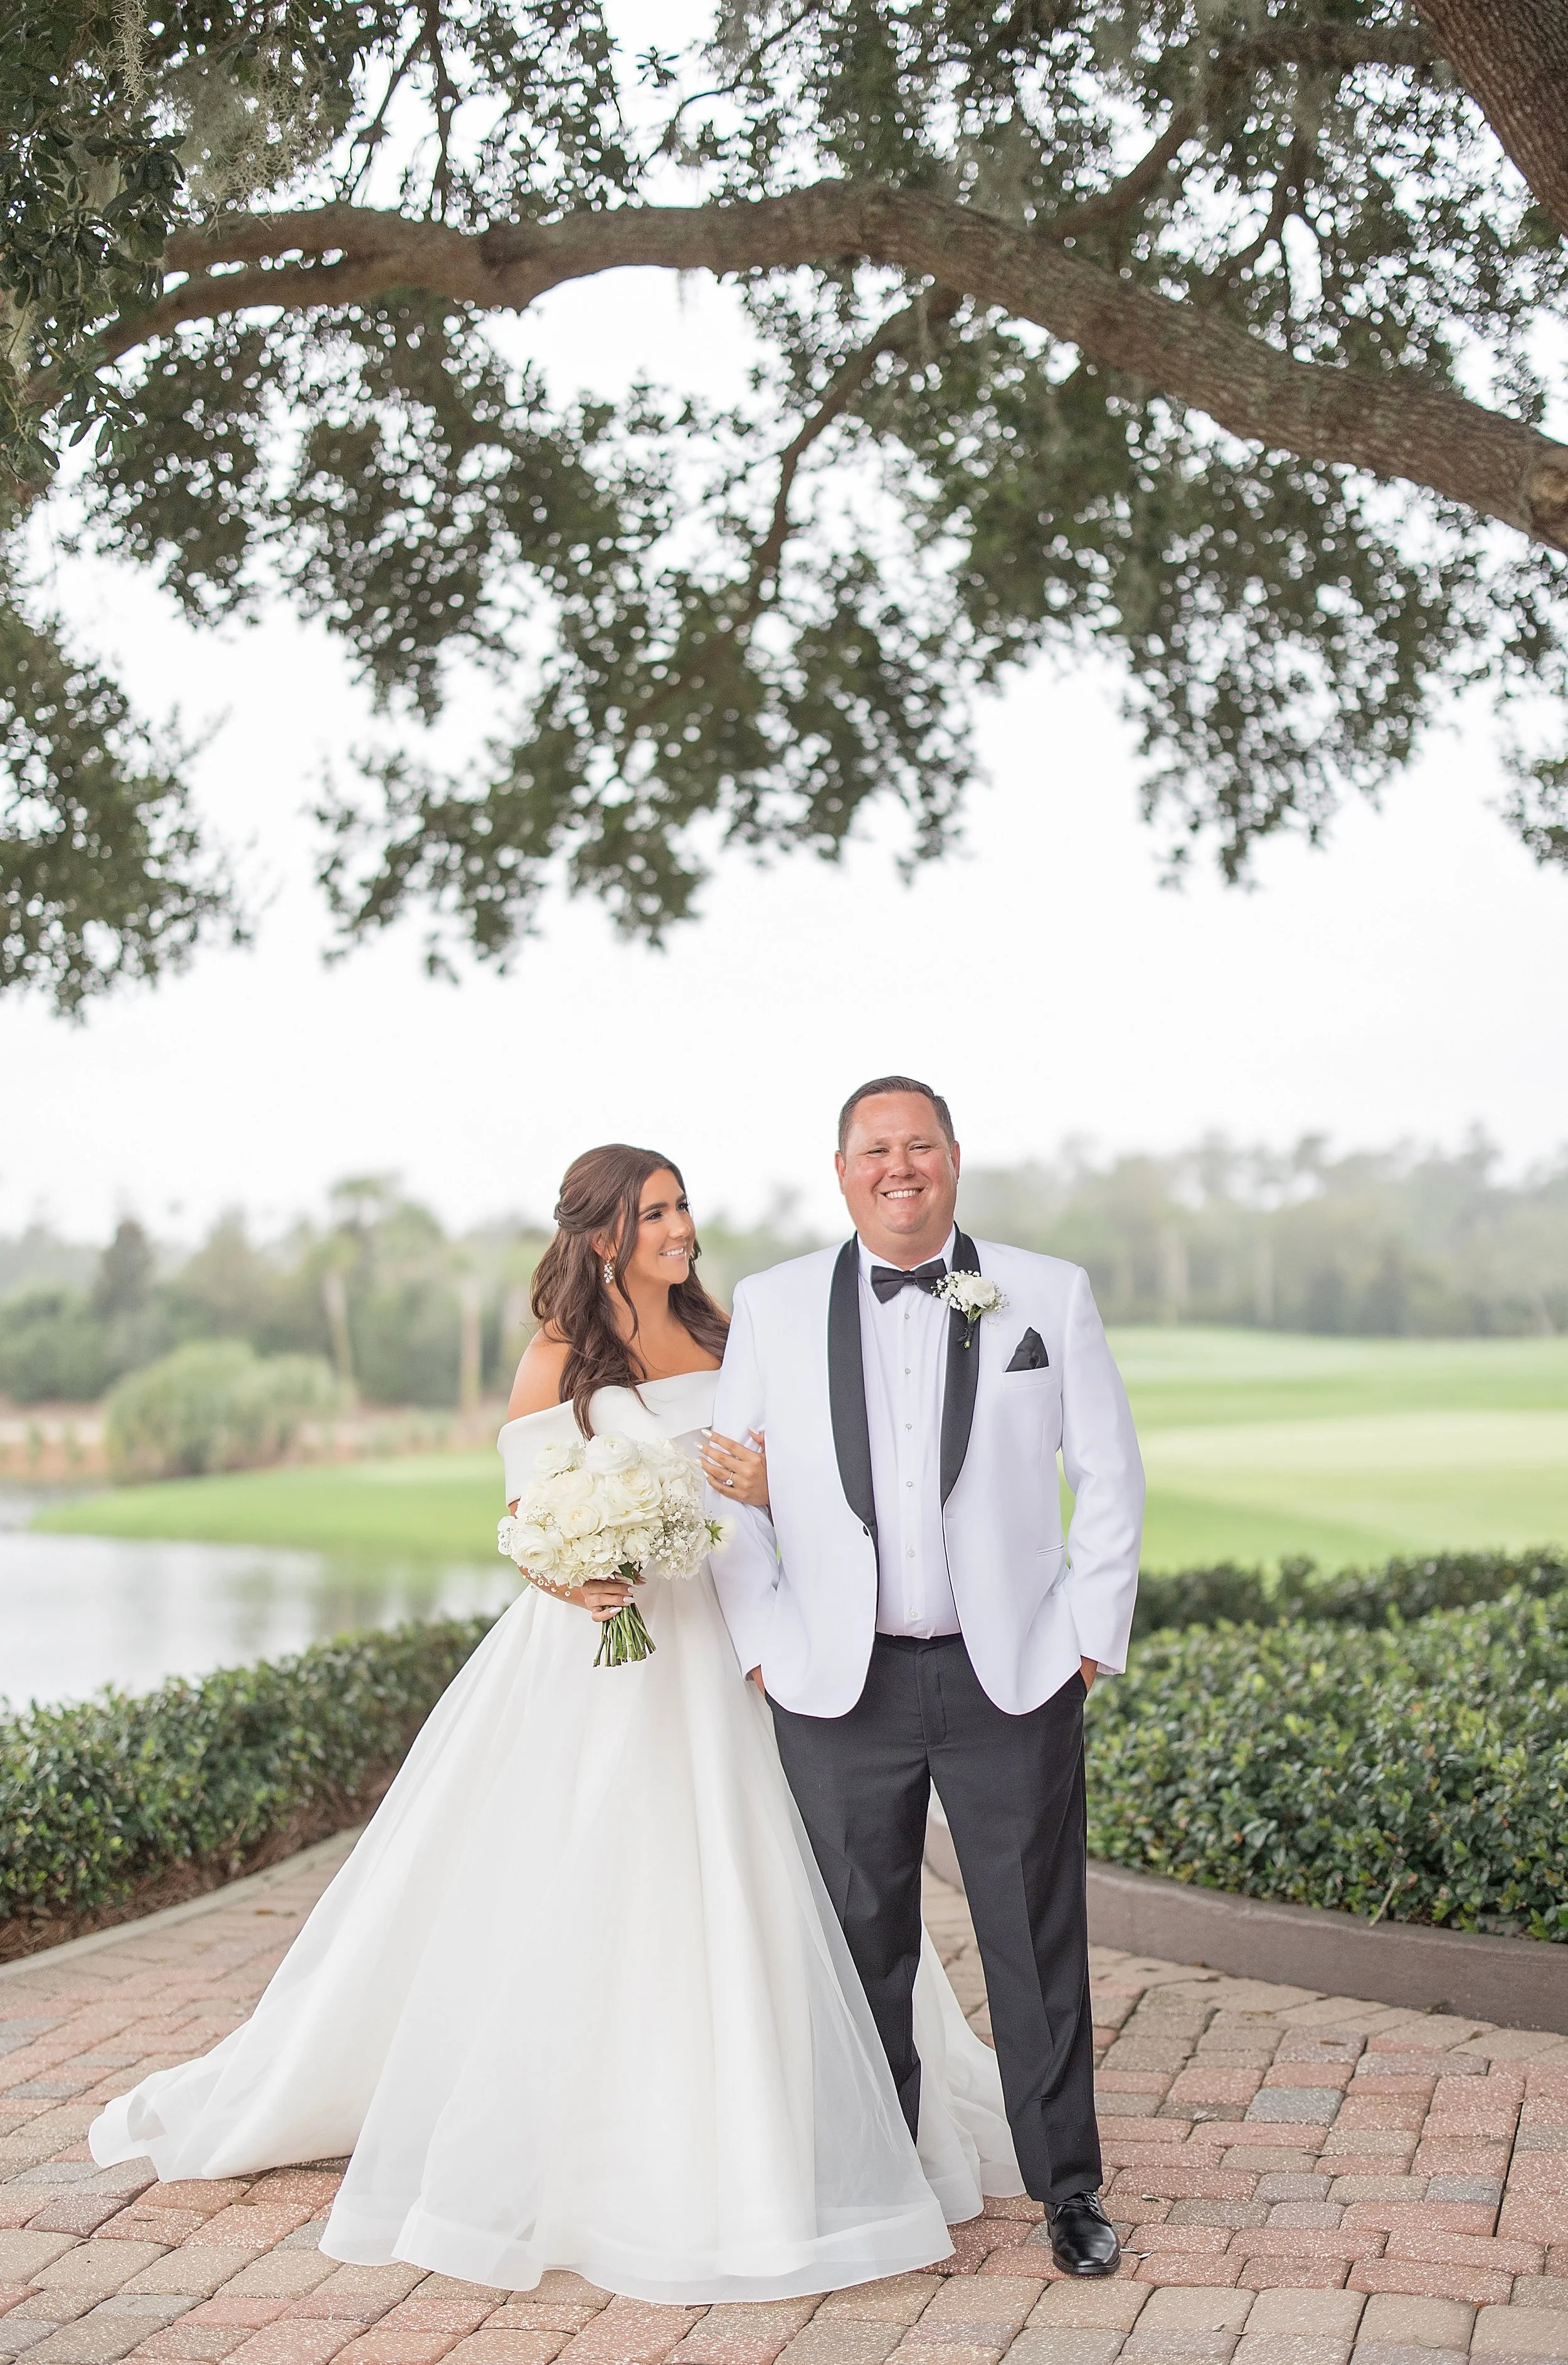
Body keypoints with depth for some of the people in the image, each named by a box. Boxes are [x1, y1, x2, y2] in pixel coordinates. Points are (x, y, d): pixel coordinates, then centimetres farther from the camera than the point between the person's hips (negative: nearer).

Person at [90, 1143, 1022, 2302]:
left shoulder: (722, 1345, 9)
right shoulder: (557, 1361, -2)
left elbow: (777, 1490, 12)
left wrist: (764, 1490, -11)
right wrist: (564, 1573, -20)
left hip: (707, 1652, 3)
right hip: (590, 1645, -3)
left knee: (731, 1903, 5)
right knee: (563, 1900, 0)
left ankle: (752, 2151, 20)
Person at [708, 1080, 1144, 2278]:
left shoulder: (1050, 1293, 3)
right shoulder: (772, 1307, 5)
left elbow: (1111, 1472, 6)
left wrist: (1092, 1631, 0)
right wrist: (763, 1642, 1)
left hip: (1014, 1679, -1)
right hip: (840, 1685, 1)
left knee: (1039, 1941, 5)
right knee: (862, 1946, 8)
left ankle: (1069, 2186, 20)